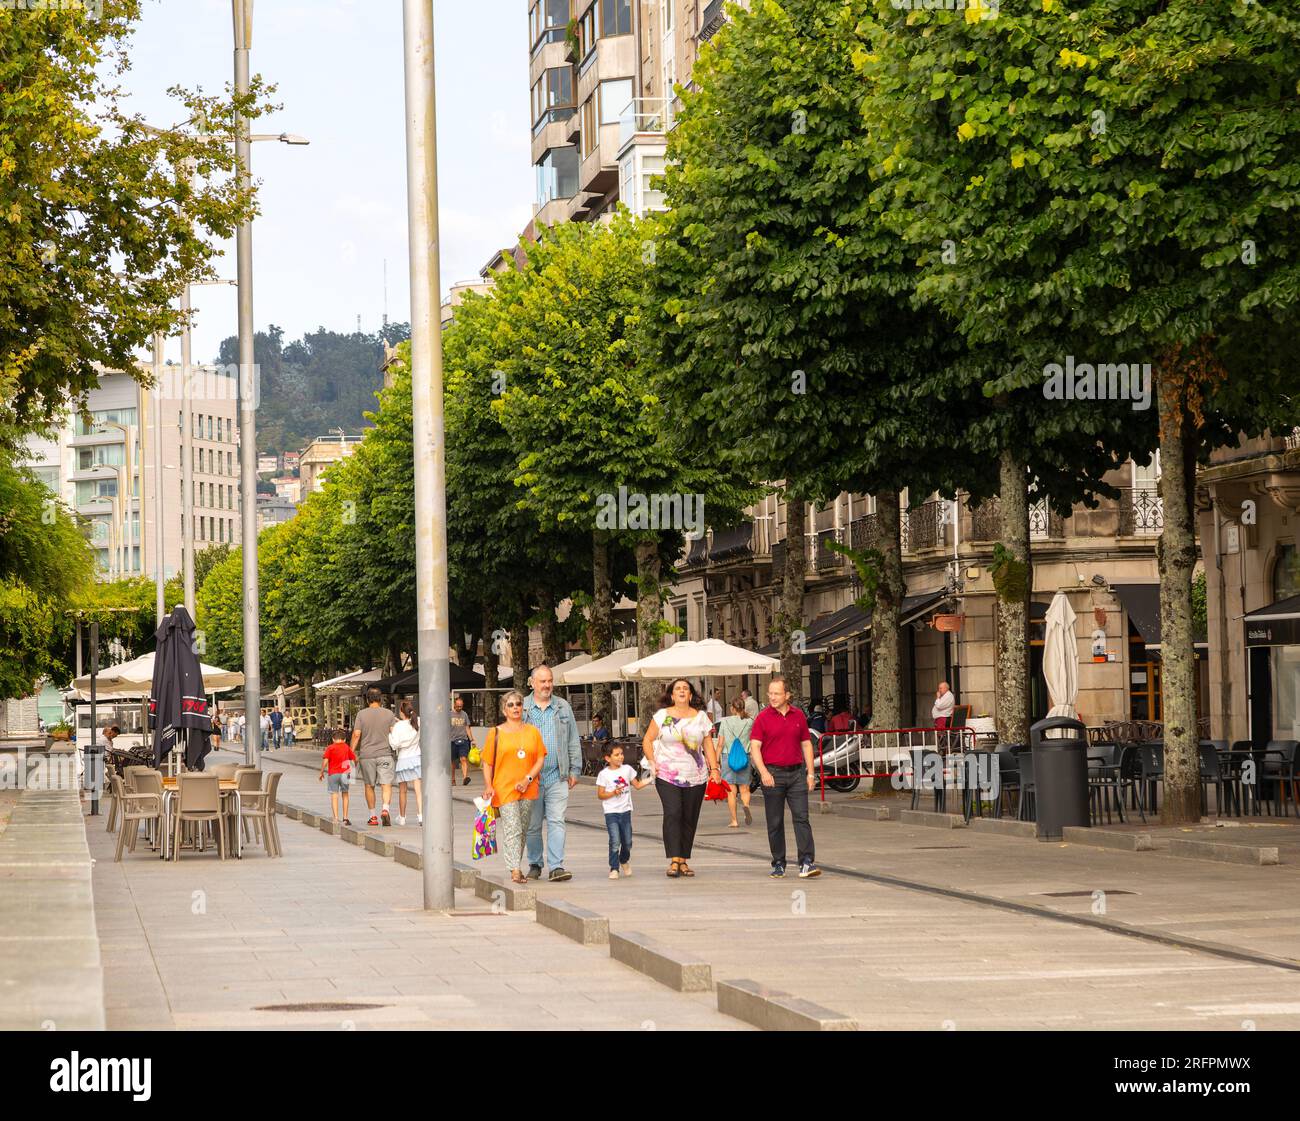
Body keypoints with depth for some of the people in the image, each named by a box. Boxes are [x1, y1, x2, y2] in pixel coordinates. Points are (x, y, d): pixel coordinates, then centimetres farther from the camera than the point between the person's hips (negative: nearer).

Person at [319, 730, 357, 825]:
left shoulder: (330, 748, 1)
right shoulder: (347, 747, 8)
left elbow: (325, 760, -9)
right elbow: (355, 759, 7)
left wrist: (322, 772, 1)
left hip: (333, 774, -2)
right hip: (344, 773, 2)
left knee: (334, 795, -3)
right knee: (345, 795, 17)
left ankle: (336, 817, -16)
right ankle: (345, 818, 17)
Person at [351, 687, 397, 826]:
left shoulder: (362, 714, -2)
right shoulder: (389, 713, 1)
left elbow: (356, 734, -6)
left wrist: (352, 752, 0)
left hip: (366, 755, 0)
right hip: (385, 754, 0)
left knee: (369, 786, 10)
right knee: (386, 784, -2)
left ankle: (373, 816, 13)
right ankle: (385, 809, -25)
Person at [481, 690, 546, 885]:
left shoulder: (532, 732, 9)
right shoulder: (496, 733, 3)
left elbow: (540, 759, 7)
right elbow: (487, 763, 4)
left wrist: (528, 779, -8)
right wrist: (488, 786, -9)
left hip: (527, 790, 3)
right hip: (504, 789, -3)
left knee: (522, 829, 9)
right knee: (512, 829, -13)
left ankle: (516, 866, 20)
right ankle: (515, 871, -20)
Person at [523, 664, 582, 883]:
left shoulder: (563, 707, 10)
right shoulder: (522, 708, 4)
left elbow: (573, 741, 14)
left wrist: (574, 769, 8)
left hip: (557, 777, 0)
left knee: (556, 822, -8)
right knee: (533, 825, 6)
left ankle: (557, 867, -10)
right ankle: (534, 865, 18)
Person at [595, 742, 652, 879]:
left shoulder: (627, 769, 6)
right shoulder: (604, 774, -4)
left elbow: (637, 785, 14)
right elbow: (600, 795, -4)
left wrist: (650, 779, 2)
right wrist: (614, 793, -18)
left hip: (625, 811, 4)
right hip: (611, 812, -4)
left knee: (627, 842, 9)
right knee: (615, 841, -14)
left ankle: (624, 861, 37)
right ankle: (614, 868, -6)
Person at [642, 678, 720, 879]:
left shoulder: (701, 717, 10)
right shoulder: (662, 715, 4)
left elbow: (708, 746, 10)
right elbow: (648, 740, 8)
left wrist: (714, 768, 0)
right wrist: (652, 761, -5)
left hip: (695, 777, 2)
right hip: (667, 776, -2)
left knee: (689, 819, 2)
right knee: (672, 813, -17)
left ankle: (684, 861, 11)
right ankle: (674, 861, -19)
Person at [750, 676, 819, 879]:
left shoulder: (798, 716, 9)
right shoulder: (763, 718, -1)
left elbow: (806, 744, 14)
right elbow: (755, 747, -6)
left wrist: (810, 773, 8)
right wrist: (763, 772, -20)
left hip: (796, 773, 2)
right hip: (772, 774, -2)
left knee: (801, 817, -8)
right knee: (775, 822, 4)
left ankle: (806, 863, -12)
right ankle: (778, 864, 13)